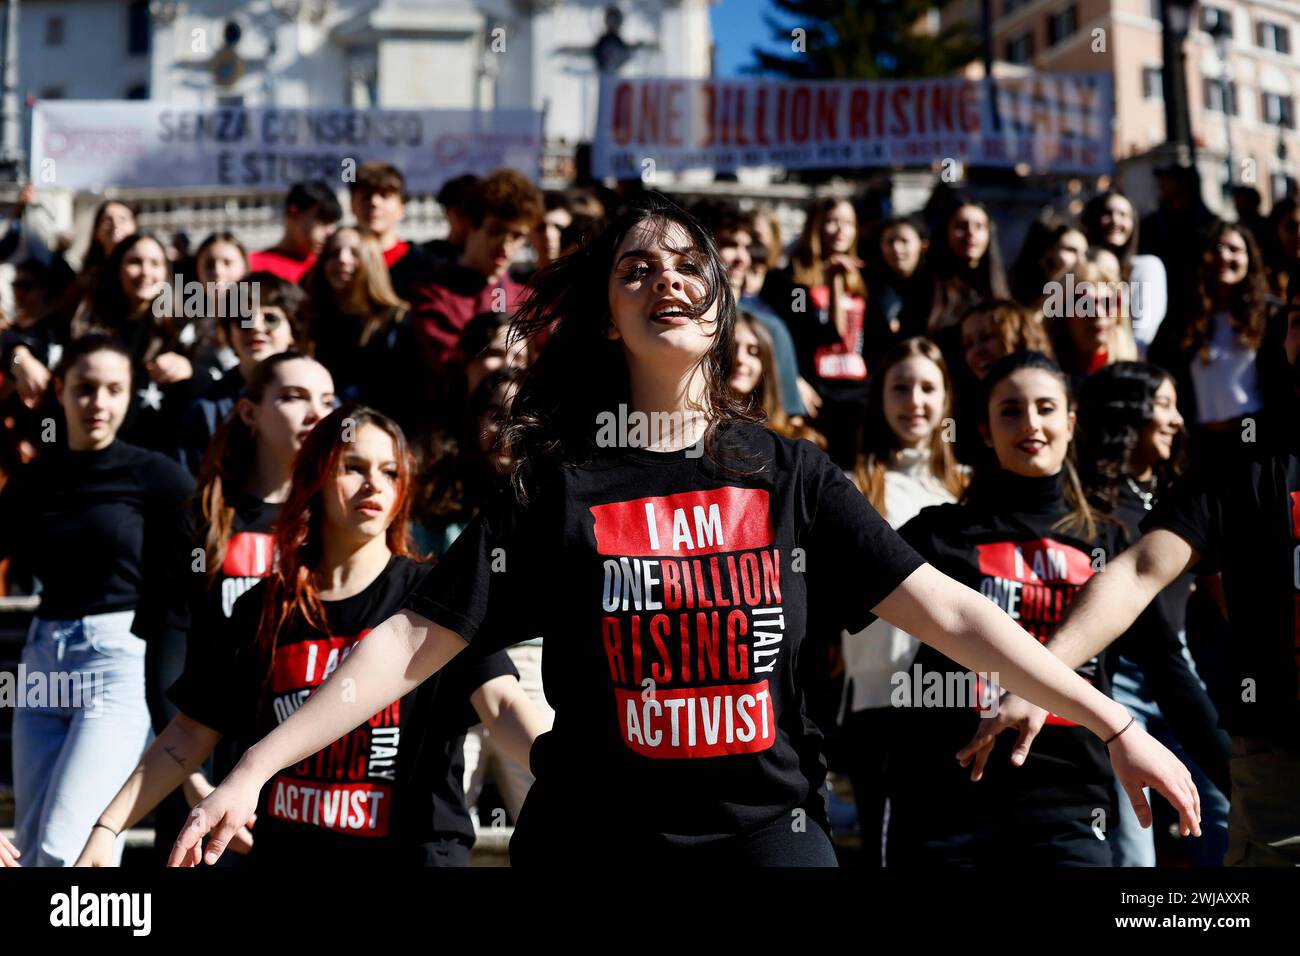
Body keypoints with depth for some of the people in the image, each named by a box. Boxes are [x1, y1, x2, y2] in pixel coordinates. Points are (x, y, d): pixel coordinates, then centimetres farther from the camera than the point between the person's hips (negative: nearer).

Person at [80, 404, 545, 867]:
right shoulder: (263, 609, 5)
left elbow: (502, 703, -19)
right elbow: (190, 734, 9)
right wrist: (107, 827, 0)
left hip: (412, 850, -3)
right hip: (286, 851, 3)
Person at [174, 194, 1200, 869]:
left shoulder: (790, 474, 4)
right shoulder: (556, 485, 1)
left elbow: (953, 614, 1)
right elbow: (414, 640, -3)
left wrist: (1115, 725, -5)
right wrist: (253, 771, -11)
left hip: (767, 825, 1)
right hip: (598, 835, 0)